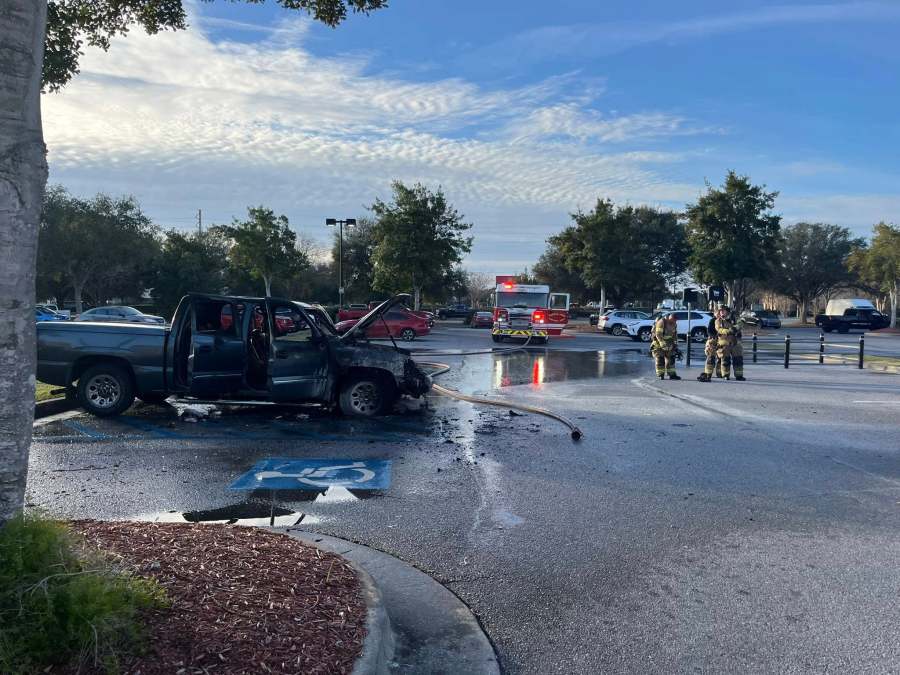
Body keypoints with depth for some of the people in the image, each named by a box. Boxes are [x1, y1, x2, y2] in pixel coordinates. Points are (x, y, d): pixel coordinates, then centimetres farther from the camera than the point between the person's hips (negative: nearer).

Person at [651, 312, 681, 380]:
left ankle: (672, 375, 7)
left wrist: (675, 344, 3)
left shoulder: (674, 324, -2)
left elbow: (675, 334, 11)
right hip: (658, 343, -6)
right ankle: (661, 375, -1)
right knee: (660, 359, -7)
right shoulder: (661, 322, -24)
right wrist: (663, 345, -32)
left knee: (671, 358, 3)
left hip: (668, 342, 7)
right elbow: (658, 335, -27)